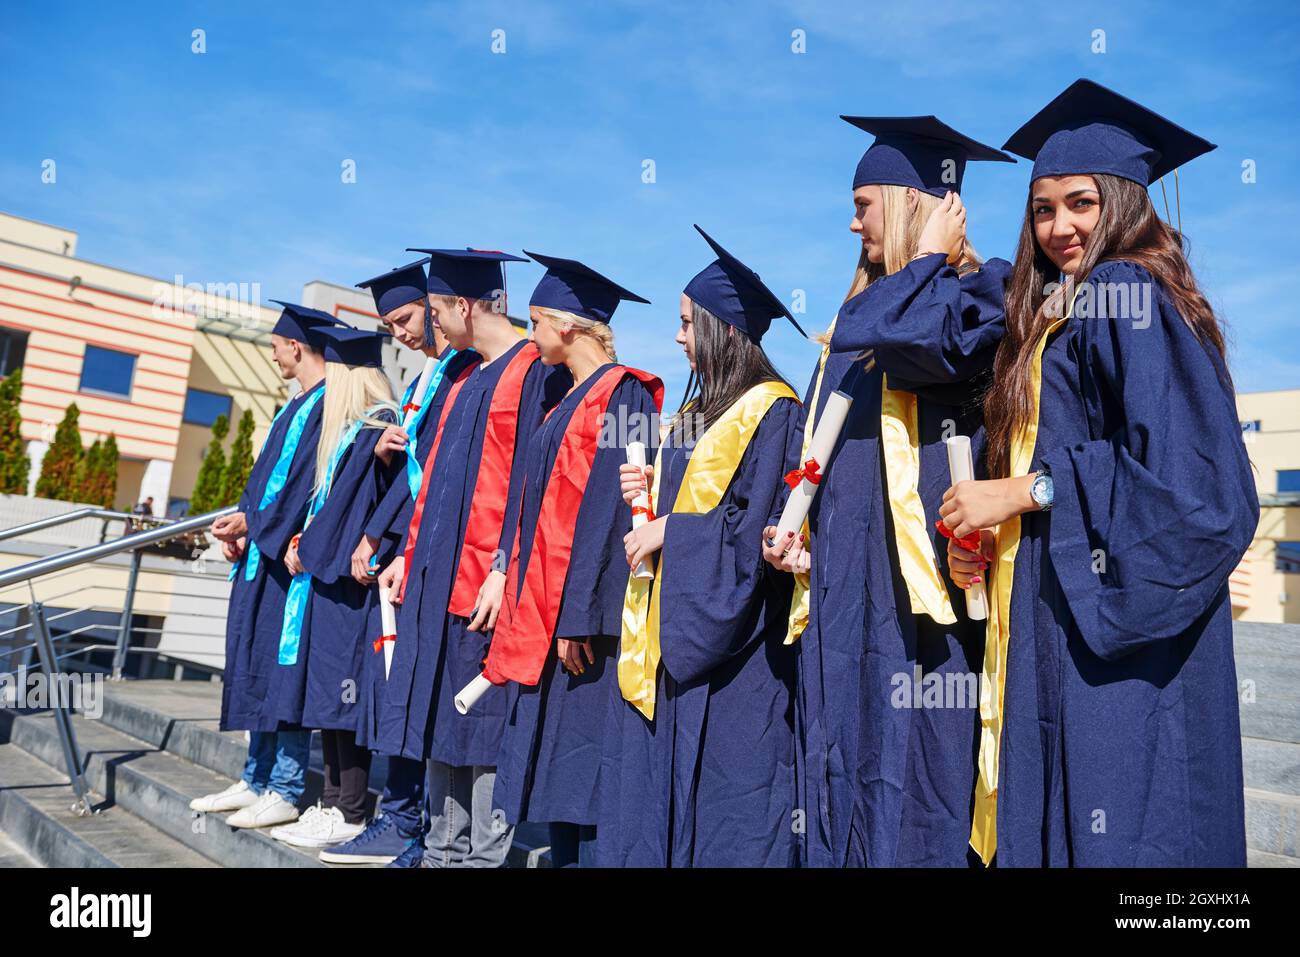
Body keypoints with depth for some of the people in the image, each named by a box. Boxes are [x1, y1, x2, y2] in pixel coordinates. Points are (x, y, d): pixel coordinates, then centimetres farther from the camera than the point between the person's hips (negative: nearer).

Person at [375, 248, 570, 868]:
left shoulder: (538, 372, -9)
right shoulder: (464, 381, 18)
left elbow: (533, 478, -16)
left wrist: (506, 568, -20)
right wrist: (411, 553, 17)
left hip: (487, 580, -9)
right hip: (440, 574, 9)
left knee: (484, 724, -1)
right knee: (440, 722, 13)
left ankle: (486, 852, 12)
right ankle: (445, 847, 25)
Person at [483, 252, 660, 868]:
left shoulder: (620, 394, -12)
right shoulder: (573, 398, 17)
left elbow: (607, 509, -19)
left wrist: (578, 615, -22)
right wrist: (536, 607, 17)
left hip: (583, 612, -10)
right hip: (549, 609, 10)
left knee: (581, 762, -2)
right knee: (555, 764, 14)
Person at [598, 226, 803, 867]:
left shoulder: (771, 413, -12)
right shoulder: (697, 412, 15)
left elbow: (761, 525, -18)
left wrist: (672, 531, -14)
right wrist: (650, 496, 1)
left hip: (727, 639, -8)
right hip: (667, 629, 9)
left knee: (722, 796, 2)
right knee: (659, 790, 14)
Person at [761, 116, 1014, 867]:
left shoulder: (983, 294, -4)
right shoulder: (866, 312, 20)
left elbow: (874, 338, -25)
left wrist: (926, 258, -7)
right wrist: (799, 532, 7)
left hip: (918, 588, -8)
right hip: (846, 588, 8)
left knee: (906, 781, -3)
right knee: (845, 773, 13)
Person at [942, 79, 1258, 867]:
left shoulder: (1131, 297, -9)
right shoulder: (1060, 312, 18)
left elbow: (1186, 475, -19)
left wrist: (1028, 490, -16)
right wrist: (988, 542, 6)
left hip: (1118, 639, -9)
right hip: (1060, 626, 9)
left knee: (1114, 829, -2)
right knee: (1054, 819, 12)